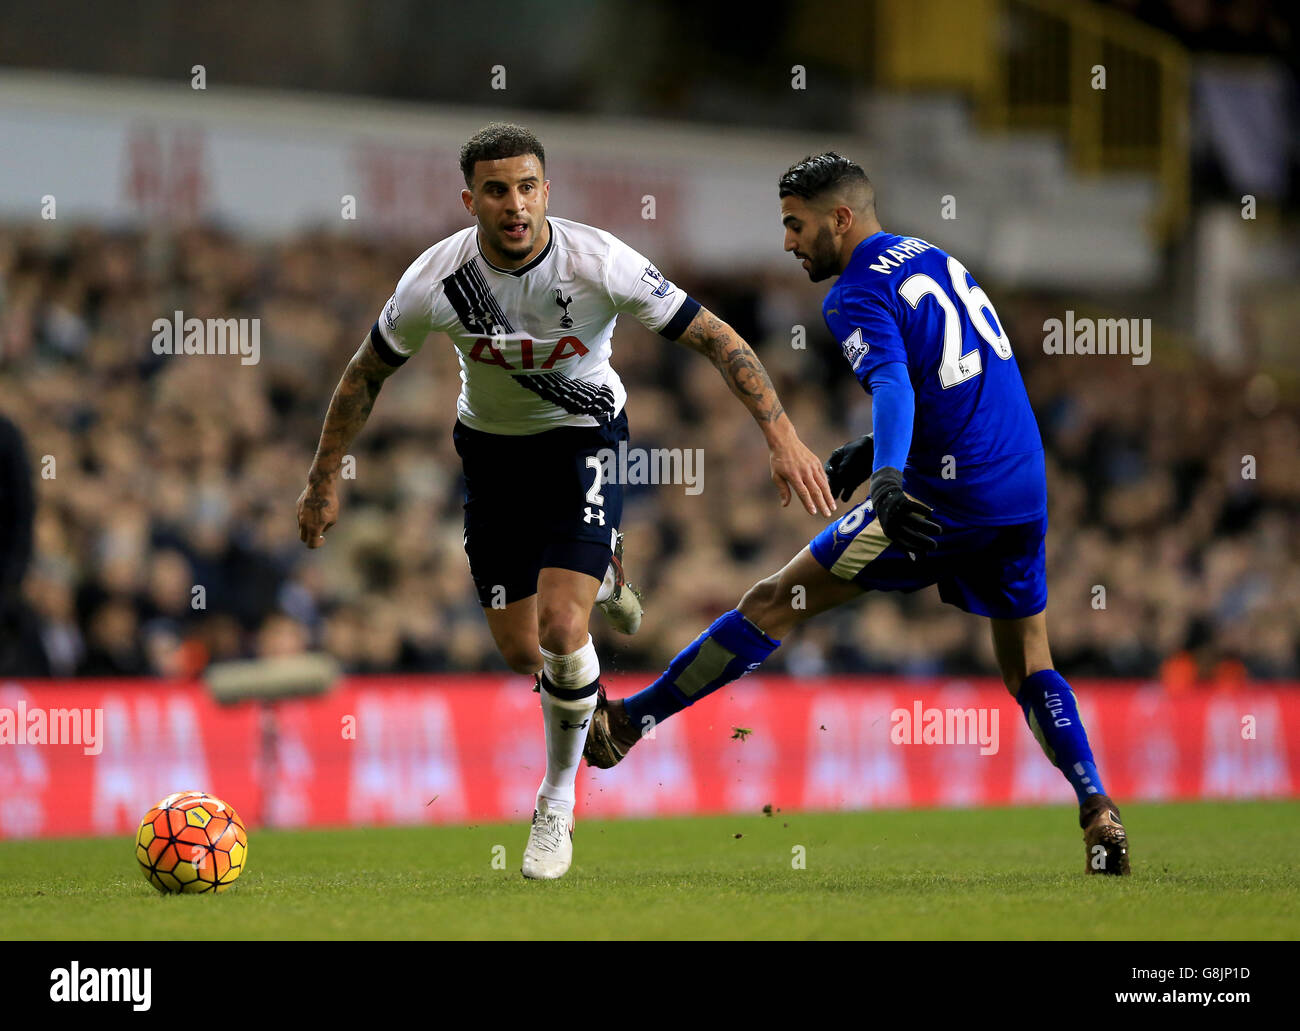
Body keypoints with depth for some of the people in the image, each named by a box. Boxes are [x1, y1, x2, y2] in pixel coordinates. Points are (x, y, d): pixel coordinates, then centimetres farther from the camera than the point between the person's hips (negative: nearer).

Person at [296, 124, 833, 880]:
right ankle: (601, 576, 42)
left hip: (584, 438, -2)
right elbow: (368, 373, -4)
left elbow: (715, 338, -18)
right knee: (522, 653, 5)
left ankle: (559, 801, 3)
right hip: (492, 444, 2)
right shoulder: (435, 281, -22)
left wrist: (783, 436, -24)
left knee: (561, 626, -21)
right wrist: (325, 479, 1)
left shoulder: (599, 263, -26)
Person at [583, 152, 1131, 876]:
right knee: (1030, 670, 16)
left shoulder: (860, 295, -8)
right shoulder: (934, 259, 18)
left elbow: (894, 386, -28)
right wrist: (870, 453, 31)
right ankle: (1098, 812, -3)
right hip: (1024, 492, 8)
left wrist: (889, 478, -44)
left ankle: (627, 723, 6)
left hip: (946, 501, -8)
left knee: (775, 603, 0)